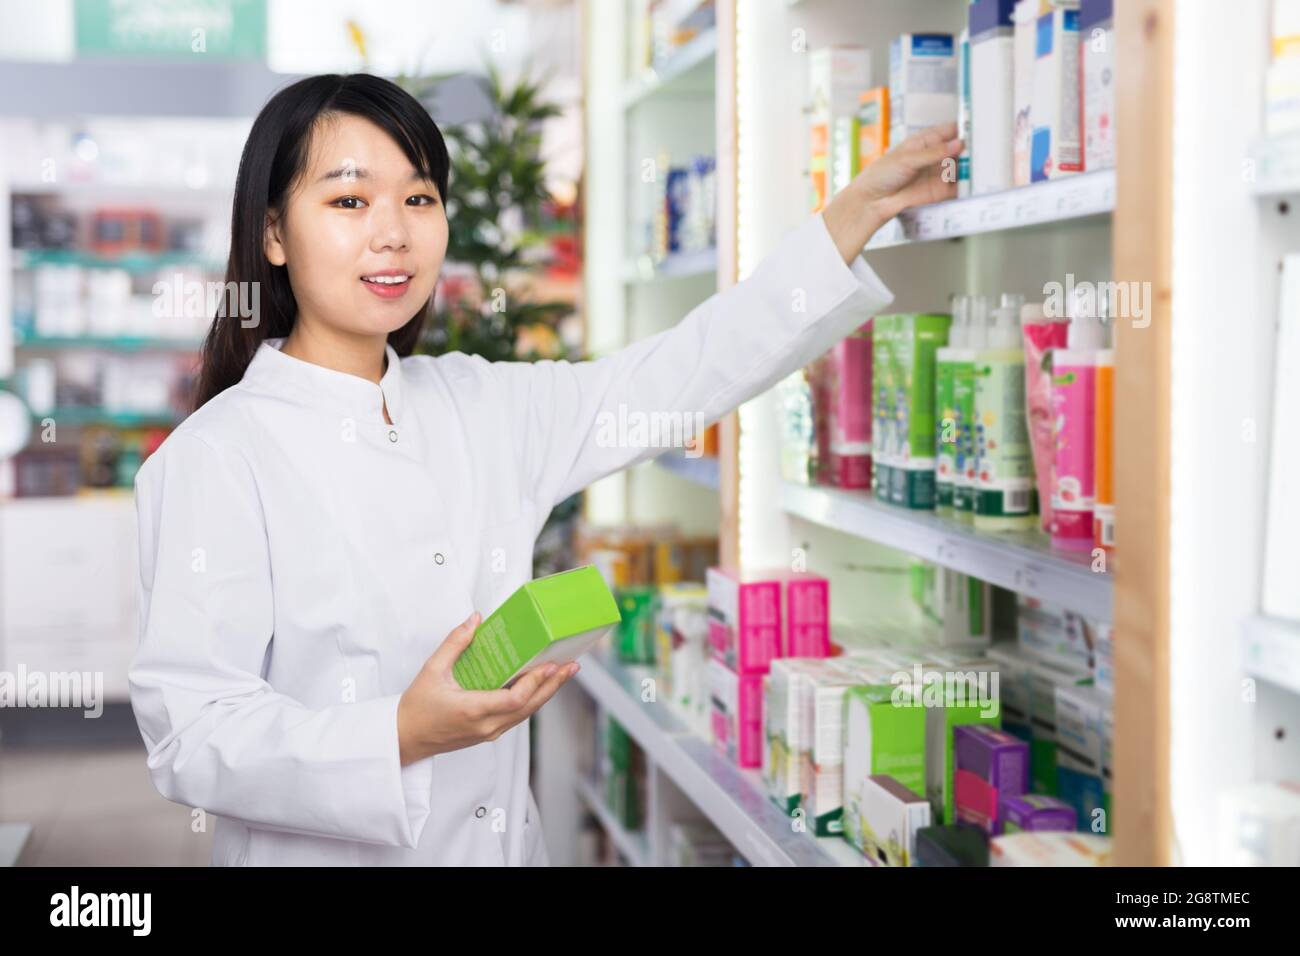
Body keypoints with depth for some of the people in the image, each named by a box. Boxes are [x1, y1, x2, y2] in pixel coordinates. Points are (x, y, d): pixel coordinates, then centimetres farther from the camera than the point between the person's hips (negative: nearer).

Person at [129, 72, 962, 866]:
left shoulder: (481, 409, 3)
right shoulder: (216, 456, -16)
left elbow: (681, 377, 4)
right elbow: (190, 735, -20)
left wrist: (861, 207, 1)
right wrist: (400, 739, -34)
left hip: (504, 844, 6)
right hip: (326, 852, -6)